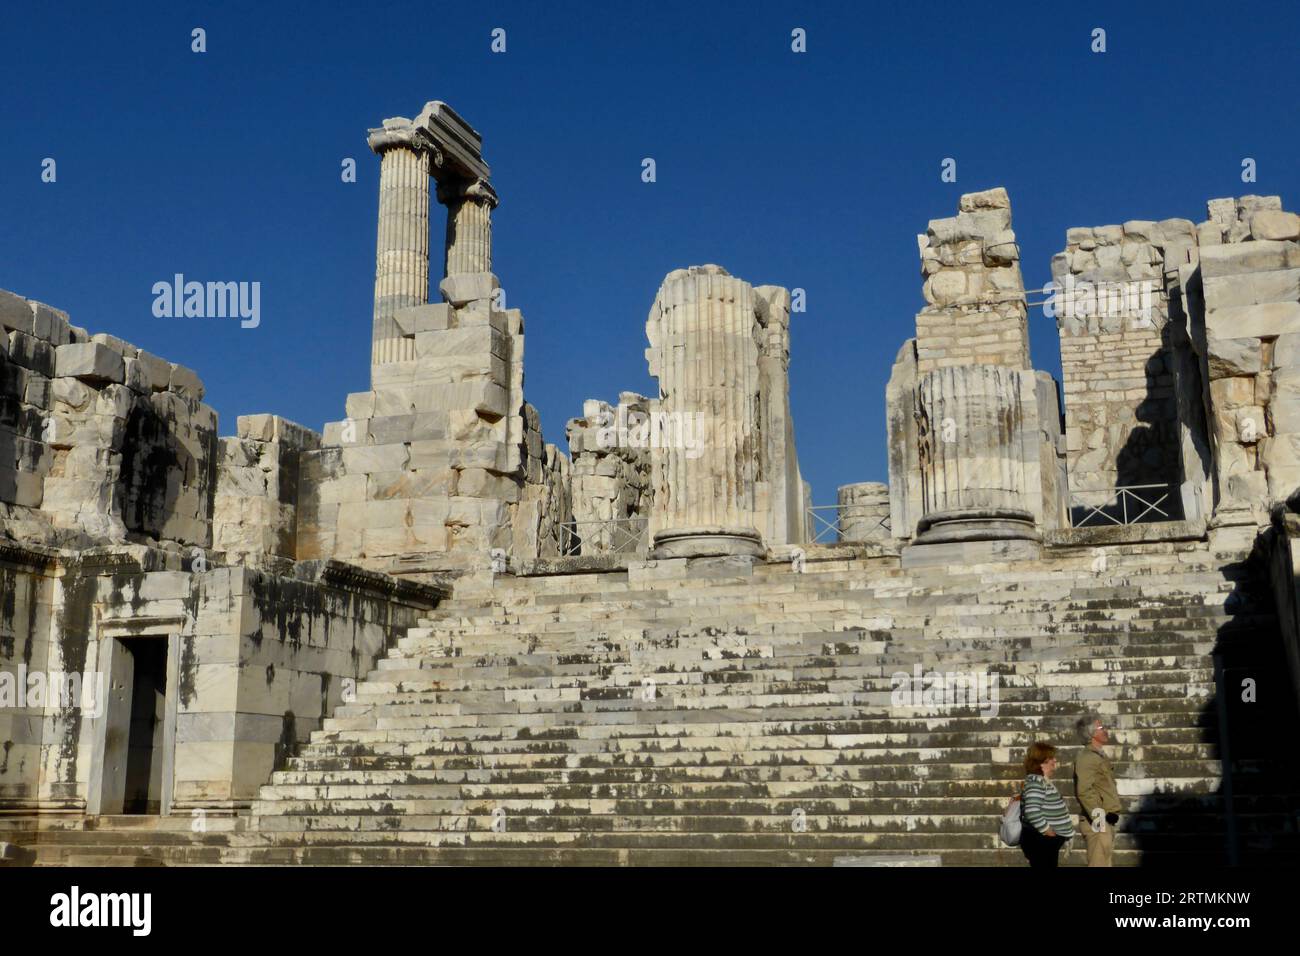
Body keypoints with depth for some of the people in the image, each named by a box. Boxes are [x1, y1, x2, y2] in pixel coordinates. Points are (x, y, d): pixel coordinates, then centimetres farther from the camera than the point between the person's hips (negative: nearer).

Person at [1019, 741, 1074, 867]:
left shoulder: (1045, 781, 15)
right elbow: (1032, 812, -31)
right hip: (1039, 841, -11)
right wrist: (1049, 832, -22)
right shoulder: (1035, 782, -18)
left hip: (1048, 841, 11)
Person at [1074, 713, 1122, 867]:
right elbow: (1083, 791, -24)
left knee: (1104, 863, 14)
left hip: (1107, 821, 10)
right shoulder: (1086, 758, -14)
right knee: (1098, 864, -12)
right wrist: (1097, 815, -26)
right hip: (1098, 822, -10)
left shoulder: (1099, 756, 19)